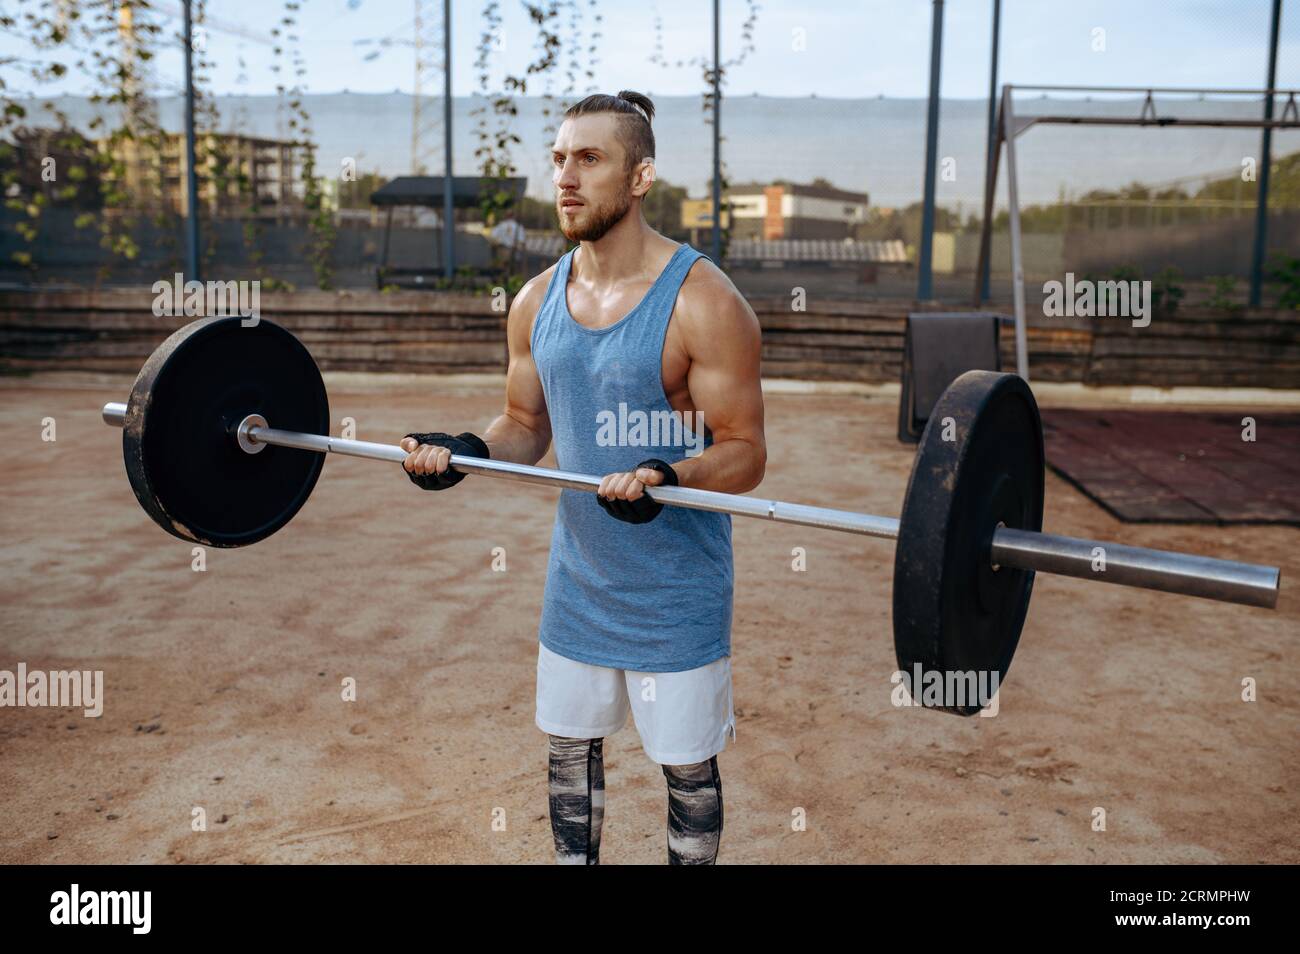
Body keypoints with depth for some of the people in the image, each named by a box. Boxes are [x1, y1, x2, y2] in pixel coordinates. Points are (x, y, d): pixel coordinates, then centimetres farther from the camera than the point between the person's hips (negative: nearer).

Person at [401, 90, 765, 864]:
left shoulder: (703, 302, -18)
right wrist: (466, 450, -10)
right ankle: (577, 858, 42)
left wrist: (668, 474, -36)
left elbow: (744, 452, -16)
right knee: (570, 743, 19)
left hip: (675, 586, -5)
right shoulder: (537, 302, 1)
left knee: (687, 760, 11)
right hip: (579, 576, 6)